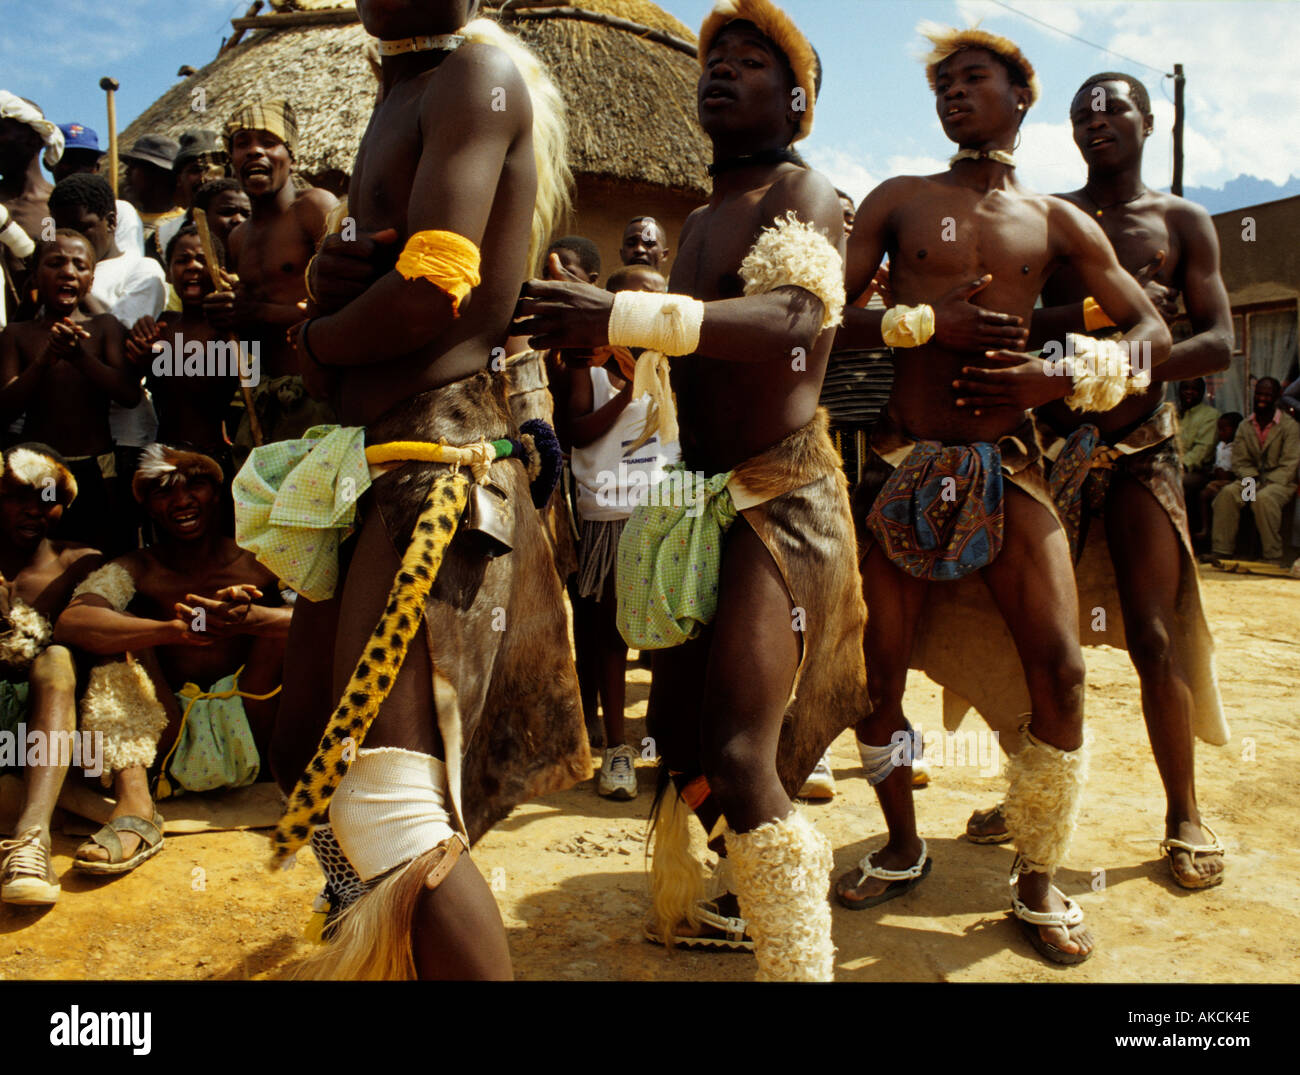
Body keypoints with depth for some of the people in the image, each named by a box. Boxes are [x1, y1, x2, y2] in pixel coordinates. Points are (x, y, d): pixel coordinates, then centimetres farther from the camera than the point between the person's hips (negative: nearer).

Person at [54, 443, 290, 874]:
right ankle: (134, 805, -30)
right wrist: (179, 630, -33)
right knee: (122, 628, -15)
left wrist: (249, 619, -34)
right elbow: (69, 623, -18)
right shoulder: (136, 571, 3)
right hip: (173, 739, 1)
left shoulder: (258, 561, 3)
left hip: (250, 737, -1)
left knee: (294, 614, -16)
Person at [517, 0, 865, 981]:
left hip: (780, 503, -9)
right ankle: (753, 895, 40)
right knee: (677, 726, 18)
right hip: (701, 499, 9)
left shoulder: (805, 197, -7)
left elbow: (793, 320, -28)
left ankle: (802, 963, -3)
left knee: (738, 754, -18)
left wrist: (623, 316, -36)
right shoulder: (700, 222, 19)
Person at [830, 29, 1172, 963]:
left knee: (1060, 664, -10)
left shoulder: (1057, 222, 11)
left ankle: (1039, 883, 11)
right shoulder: (899, 201, 9)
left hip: (1007, 461, 0)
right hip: (905, 463, 0)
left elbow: (1153, 333, 10)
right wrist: (931, 324, -15)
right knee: (876, 665, 3)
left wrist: (1059, 376, -8)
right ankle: (903, 851, 27)